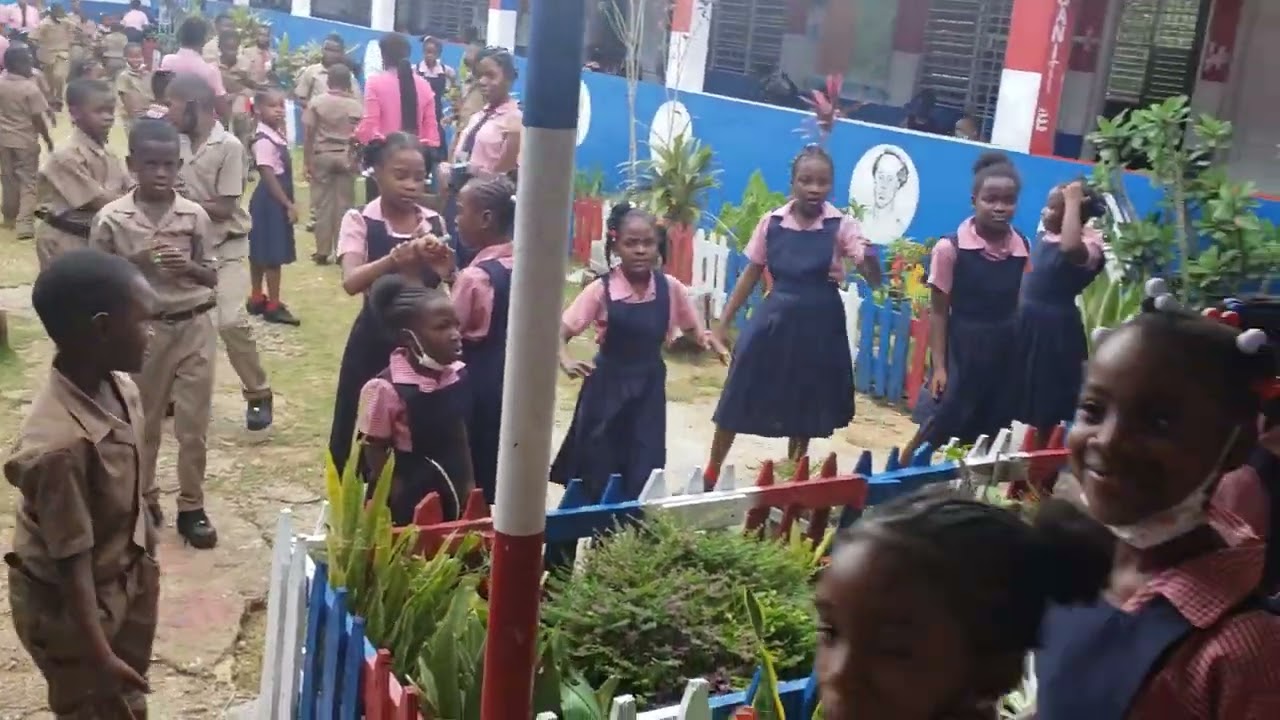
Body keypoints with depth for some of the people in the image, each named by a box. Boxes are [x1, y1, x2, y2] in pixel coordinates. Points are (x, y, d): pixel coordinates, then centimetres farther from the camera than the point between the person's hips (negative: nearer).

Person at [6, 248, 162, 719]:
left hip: (126, 577, 7)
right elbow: (72, 560, -27)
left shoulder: (118, 388, -9)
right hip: (72, 605, -7)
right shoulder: (60, 442, -35)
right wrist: (99, 654, -21)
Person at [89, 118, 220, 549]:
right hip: (142, 330, -1)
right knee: (143, 422, 14)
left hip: (194, 327, 1)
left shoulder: (195, 216, -3)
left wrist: (189, 267, -18)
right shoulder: (111, 219, -6)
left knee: (194, 423, 6)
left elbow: (212, 278, 3)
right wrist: (134, 263, -16)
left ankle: (191, 507, 19)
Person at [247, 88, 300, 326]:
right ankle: (274, 306, 1)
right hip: (271, 202, -10)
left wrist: (288, 202, 17)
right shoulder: (264, 141, -20)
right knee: (273, 254, -5)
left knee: (262, 252, 17)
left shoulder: (278, 135, 9)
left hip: (276, 201, 10)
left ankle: (257, 298, 28)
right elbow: (269, 177, -22)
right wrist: (288, 205, -23)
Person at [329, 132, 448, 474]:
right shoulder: (360, 221, -9)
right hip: (375, 339, -3)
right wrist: (395, 259, -40)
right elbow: (351, 281, -24)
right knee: (356, 431, 6)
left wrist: (439, 261, -20)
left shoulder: (434, 222, 3)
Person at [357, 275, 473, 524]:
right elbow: (374, 451, -13)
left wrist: (468, 483, 9)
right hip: (409, 494, -5)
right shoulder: (386, 388, -22)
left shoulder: (458, 375, -4)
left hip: (452, 489, 6)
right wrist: (398, 500, -10)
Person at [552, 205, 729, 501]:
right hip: (608, 384, -2)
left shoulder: (671, 288, -7)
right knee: (598, 470, 6)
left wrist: (707, 338, -15)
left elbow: (691, 328, 7)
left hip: (649, 385, 2)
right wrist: (566, 361, -31)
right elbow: (560, 332, -11)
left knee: (644, 473, 3)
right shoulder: (601, 289, -14)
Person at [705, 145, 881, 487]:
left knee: (804, 409, 11)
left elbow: (874, 278, -11)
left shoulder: (841, 225, -7)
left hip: (819, 326, -1)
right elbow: (751, 274, 7)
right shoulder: (772, 222, -2)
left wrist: (870, 262, -35)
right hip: (773, 321, 1)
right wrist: (724, 323, 7)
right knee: (738, 400, 6)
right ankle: (710, 476, 23)